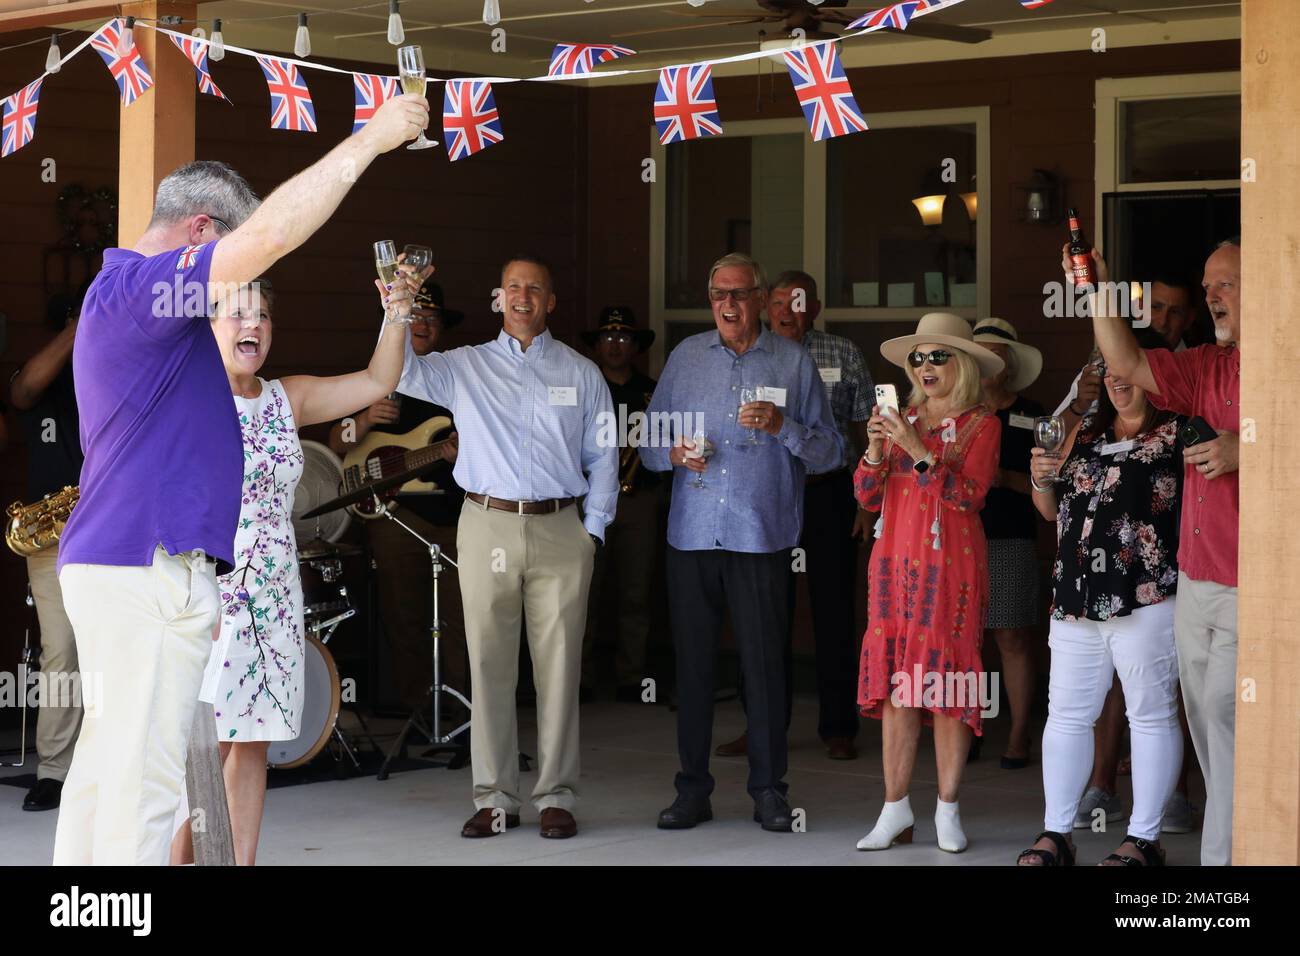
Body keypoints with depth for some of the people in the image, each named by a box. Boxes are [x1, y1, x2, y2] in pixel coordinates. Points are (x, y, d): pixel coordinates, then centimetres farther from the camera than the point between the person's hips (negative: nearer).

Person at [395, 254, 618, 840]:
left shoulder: (581, 374, 11)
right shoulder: (465, 367, 9)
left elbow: (602, 457, 11)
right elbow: (402, 373, -6)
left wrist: (594, 528, 4)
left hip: (560, 531, 0)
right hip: (487, 528, 0)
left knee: (559, 669, 0)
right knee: (488, 667, 1)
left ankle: (556, 798, 7)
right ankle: (494, 798, 7)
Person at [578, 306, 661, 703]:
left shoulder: (652, 393, 14)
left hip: (640, 501, 2)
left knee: (636, 594, 1)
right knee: (585, 592, -5)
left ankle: (630, 678, 6)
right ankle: (581, 678, 0)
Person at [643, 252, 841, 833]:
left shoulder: (793, 362, 6)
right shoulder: (685, 357, 12)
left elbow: (831, 452, 2)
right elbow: (649, 444, 13)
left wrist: (784, 426, -14)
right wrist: (673, 453, -8)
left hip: (762, 538, -2)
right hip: (692, 535, 2)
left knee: (765, 664, -1)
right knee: (692, 660, 3)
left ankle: (768, 790, 8)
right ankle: (692, 790, 11)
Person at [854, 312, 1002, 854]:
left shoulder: (981, 424, 1)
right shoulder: (902, 419, 12)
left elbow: (969, 495, -11)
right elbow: (868, 498, 8)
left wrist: (919, 450, -18)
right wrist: (876, 448, -9)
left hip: (951, 568, -4)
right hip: (896, 564, 4)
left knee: (947, 685, -5)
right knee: (895, 685, 1)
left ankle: (947, 809, 2)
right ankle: (896, 809, 3)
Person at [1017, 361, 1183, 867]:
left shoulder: (1178, 433, -3)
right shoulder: (1086, 433, 15)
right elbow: (1055, 511, 21)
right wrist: (1042, 480, 1)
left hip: (1146, 598, -6)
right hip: (1076, 598, 6)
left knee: (1151, 716, 1)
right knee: (1066, 716, 8)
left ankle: (1144, 839, 6)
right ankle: (1055, 833, 14)